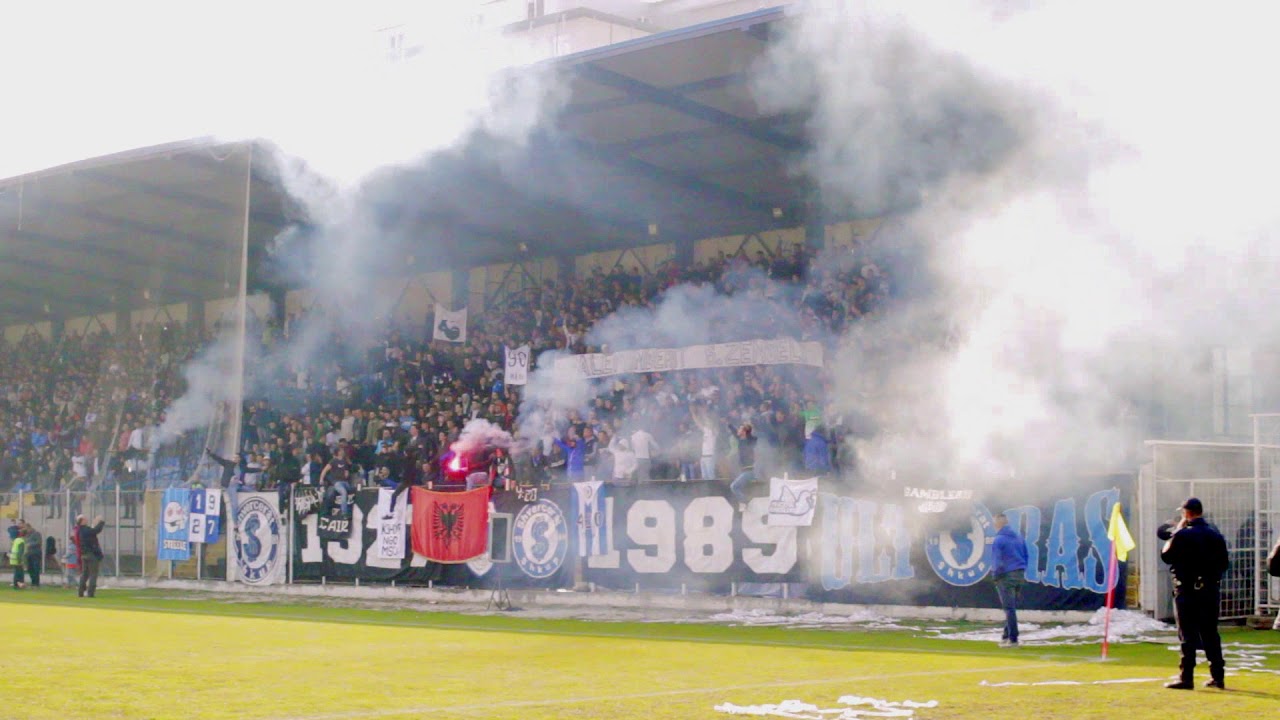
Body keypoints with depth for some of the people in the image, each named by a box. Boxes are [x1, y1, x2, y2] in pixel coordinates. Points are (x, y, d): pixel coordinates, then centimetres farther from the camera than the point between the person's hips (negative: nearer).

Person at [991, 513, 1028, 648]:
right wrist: (1022, 571, 18)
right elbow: (1025, 556, 15)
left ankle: (1013, 639, -7)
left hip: (1006, 576, -7)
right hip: (1019, 574, 7)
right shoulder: (1019, 537, 12)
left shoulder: (999, 540, -10)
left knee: (1009, 608, -5)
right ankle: (1007, 634, 20)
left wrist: (995, 575, -1)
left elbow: (996, 560, -11)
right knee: (1011, 607, 15)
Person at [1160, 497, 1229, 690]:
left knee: (1188, 634, -3)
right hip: (1210, 590, 5)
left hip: (1187, 590, -5)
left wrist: (1175, 533, 5)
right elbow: (1223, 564, 9)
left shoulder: (1183, 535, -13)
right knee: (1210, 634, 12)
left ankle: (1187, 678, -5)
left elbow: (1166, 556, -2)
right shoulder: (1216, 535, 6)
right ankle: (1218, 676, 14)